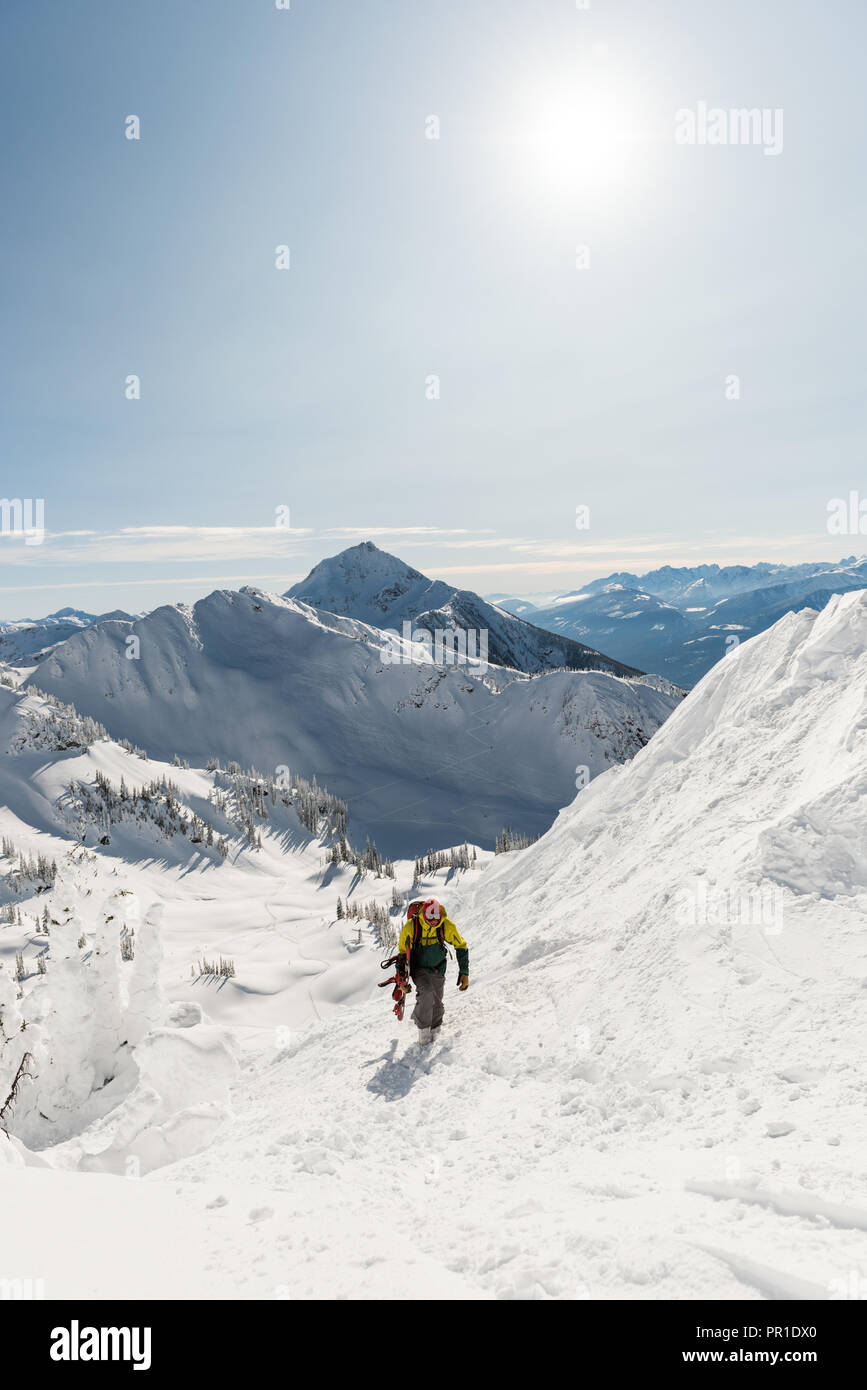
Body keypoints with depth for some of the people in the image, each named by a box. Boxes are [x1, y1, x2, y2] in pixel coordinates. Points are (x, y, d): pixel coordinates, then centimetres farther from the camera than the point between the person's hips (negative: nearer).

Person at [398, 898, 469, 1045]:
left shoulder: (447, 925, -20)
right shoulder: (410, 926, -23)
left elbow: (462, 947, -5)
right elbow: (402, 951, -7)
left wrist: (464, 972, -7)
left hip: (437, 970, 2)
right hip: (418, 968, -2)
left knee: (436, 1004, 4)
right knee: (426, 993, -26)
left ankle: (434, 1032, 29)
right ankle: (423, 1030, -7)